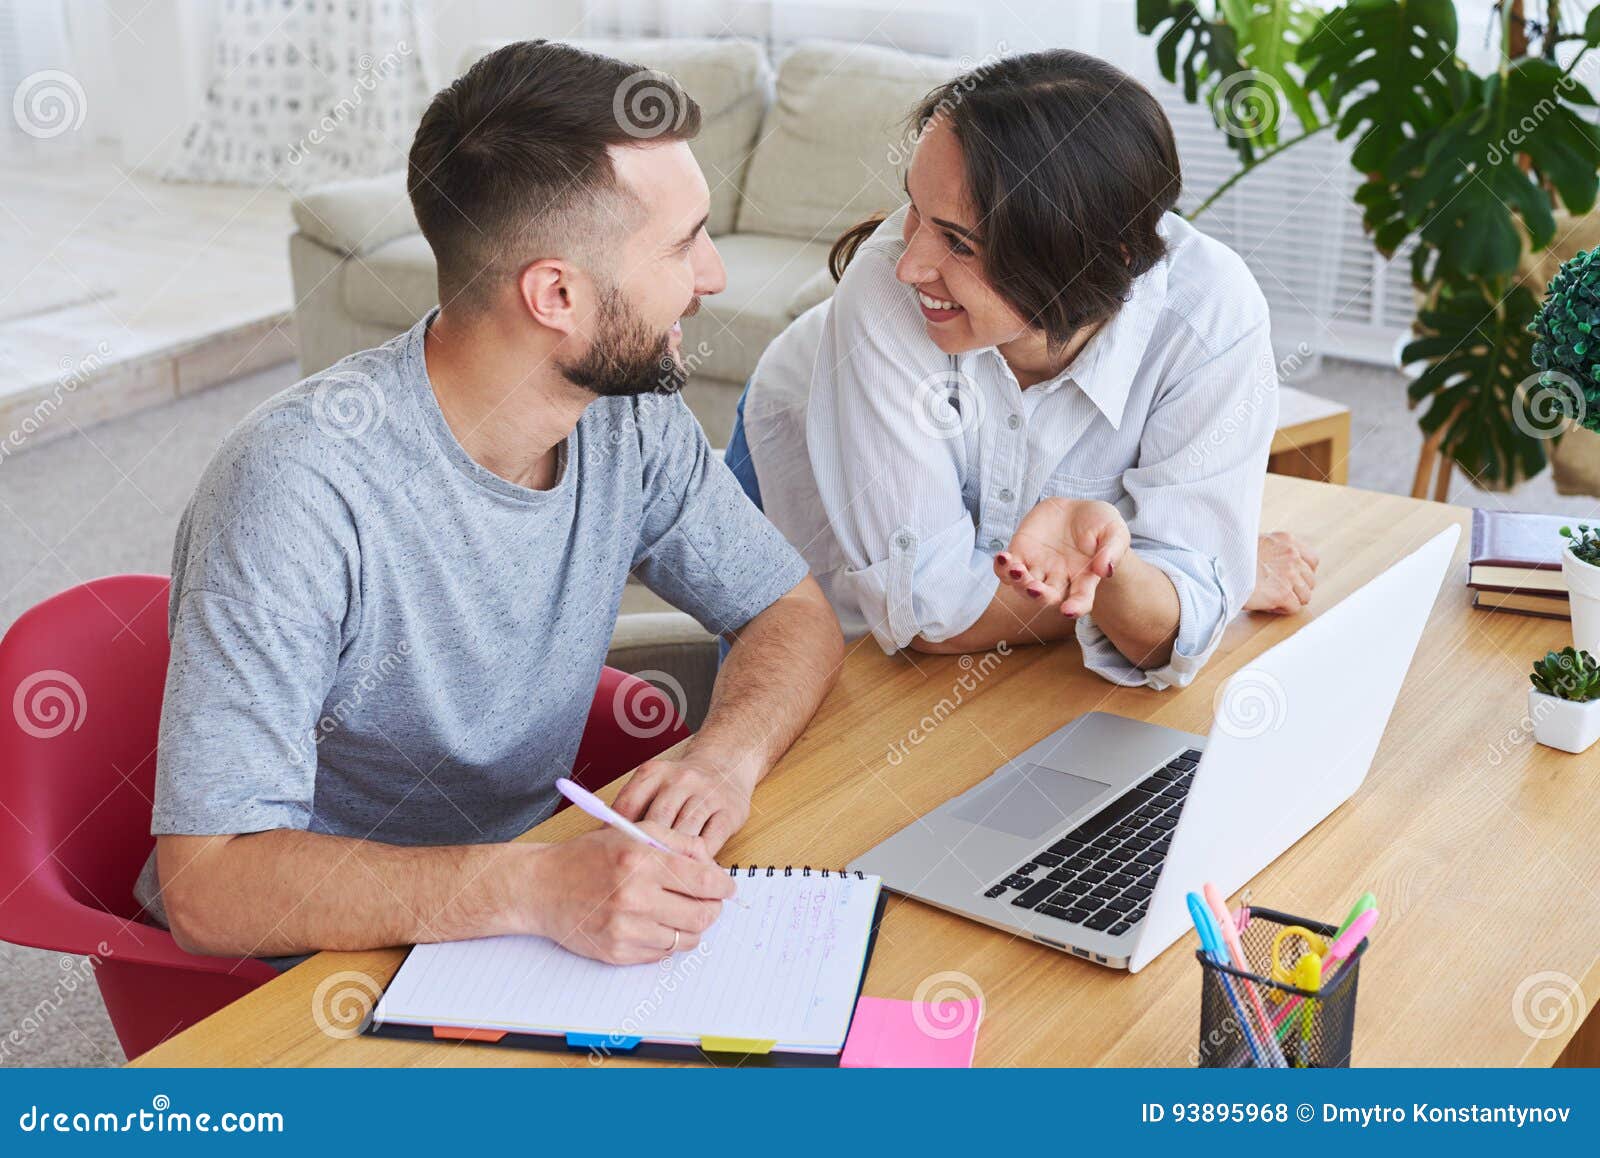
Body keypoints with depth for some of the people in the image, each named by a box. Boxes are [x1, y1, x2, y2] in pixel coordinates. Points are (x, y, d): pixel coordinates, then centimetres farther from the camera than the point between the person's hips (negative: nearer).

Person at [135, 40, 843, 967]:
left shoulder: (630, 421, -8)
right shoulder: (301, 488, -28)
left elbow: (795, 612, 4)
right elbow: (209, 887, -30)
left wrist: (727, 753, -18)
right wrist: (532, 889, -41)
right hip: (308, 958, -6)